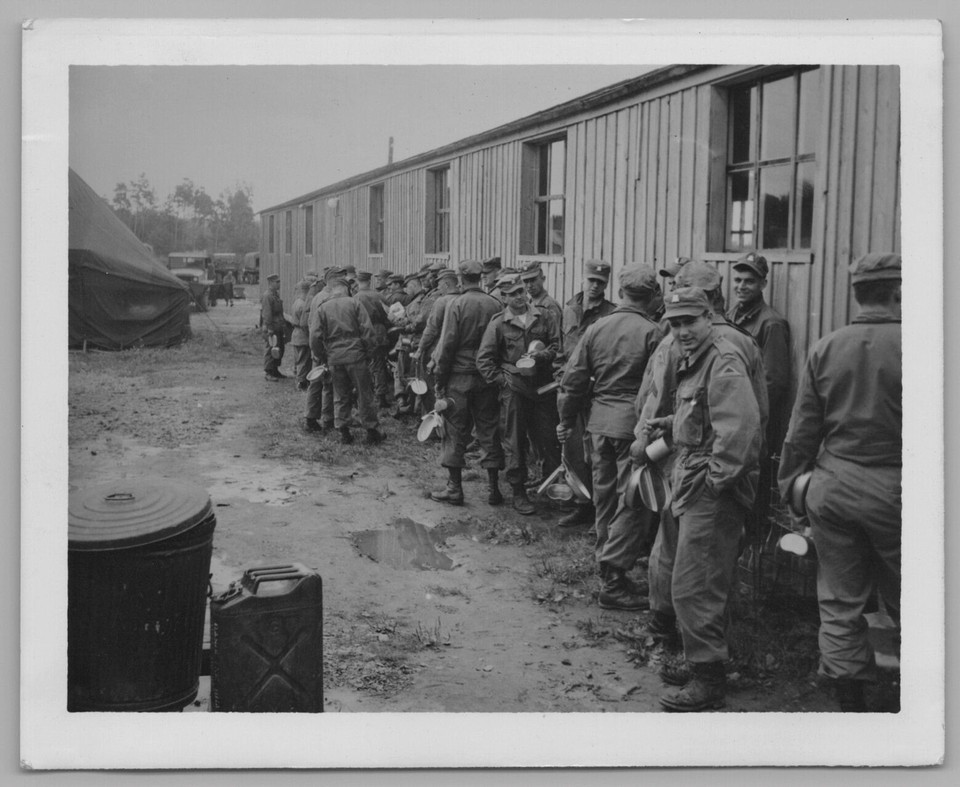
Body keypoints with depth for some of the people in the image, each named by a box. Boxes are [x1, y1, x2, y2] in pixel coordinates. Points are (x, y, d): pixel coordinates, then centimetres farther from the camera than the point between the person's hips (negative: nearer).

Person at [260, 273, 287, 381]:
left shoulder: (276, 295, 16)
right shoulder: (267, 296, -14)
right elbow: (266, 314, -19)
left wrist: (283, 325, 19)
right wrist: (269, 329, -21)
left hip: (279, 327, 10)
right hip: (272, 328, -9)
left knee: (280, 348, 12)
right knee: (271, 349, -5)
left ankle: (275, 370, 22)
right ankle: (268, 372, 2)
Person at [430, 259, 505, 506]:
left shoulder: (457, 304, -9)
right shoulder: (495, 304, 2)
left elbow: (448, 344, -11)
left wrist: (440, 379, -5)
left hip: (460, 375, -3)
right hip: (487, 376, 3)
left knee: (455, 432, 4)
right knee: (489, 430, 9)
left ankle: (454, 488, 8)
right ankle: (493, 488, 12)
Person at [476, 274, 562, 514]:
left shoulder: (544, 317, 7)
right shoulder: (498, 323, 1)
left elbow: (557, 345, 5)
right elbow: (484, 359, 1)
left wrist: (541, 355, -13)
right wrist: (501, 380, -6)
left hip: (543, 386, 1)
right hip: (513, 388, -1)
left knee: (549, 438, 3)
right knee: (514, 442, 4)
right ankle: (518, 493, 14)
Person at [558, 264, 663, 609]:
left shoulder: (596, 329, 3)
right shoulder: (651, 333, -11)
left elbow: (572, 380, 5)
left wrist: (567, 421, 15)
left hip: (600, 422, 5)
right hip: (635, 425, -5)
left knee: (605, 498, 17)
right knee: (632, 503, 1)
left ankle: (606, 565, 29)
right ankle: (613, 582, 0)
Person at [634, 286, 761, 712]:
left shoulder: (723, 363, -16)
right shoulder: (692, 360, 17)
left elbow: (740, 428, -25)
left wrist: (716, 480, -22)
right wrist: (660, 426, 7)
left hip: (712, 491, -10)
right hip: (694, 485, 10)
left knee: (693, 589, -5)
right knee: (706, 585, 20)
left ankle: (708, 680, 5)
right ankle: (700, 657, 33)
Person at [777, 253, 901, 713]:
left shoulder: (825, 349, 0)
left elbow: (801, 429, 3)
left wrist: (791, 482, 14)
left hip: (833, 485, 3)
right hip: (892, 488, -3)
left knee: (839, 601, 10)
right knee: (902, 599, 12)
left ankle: (850, 701, 17)